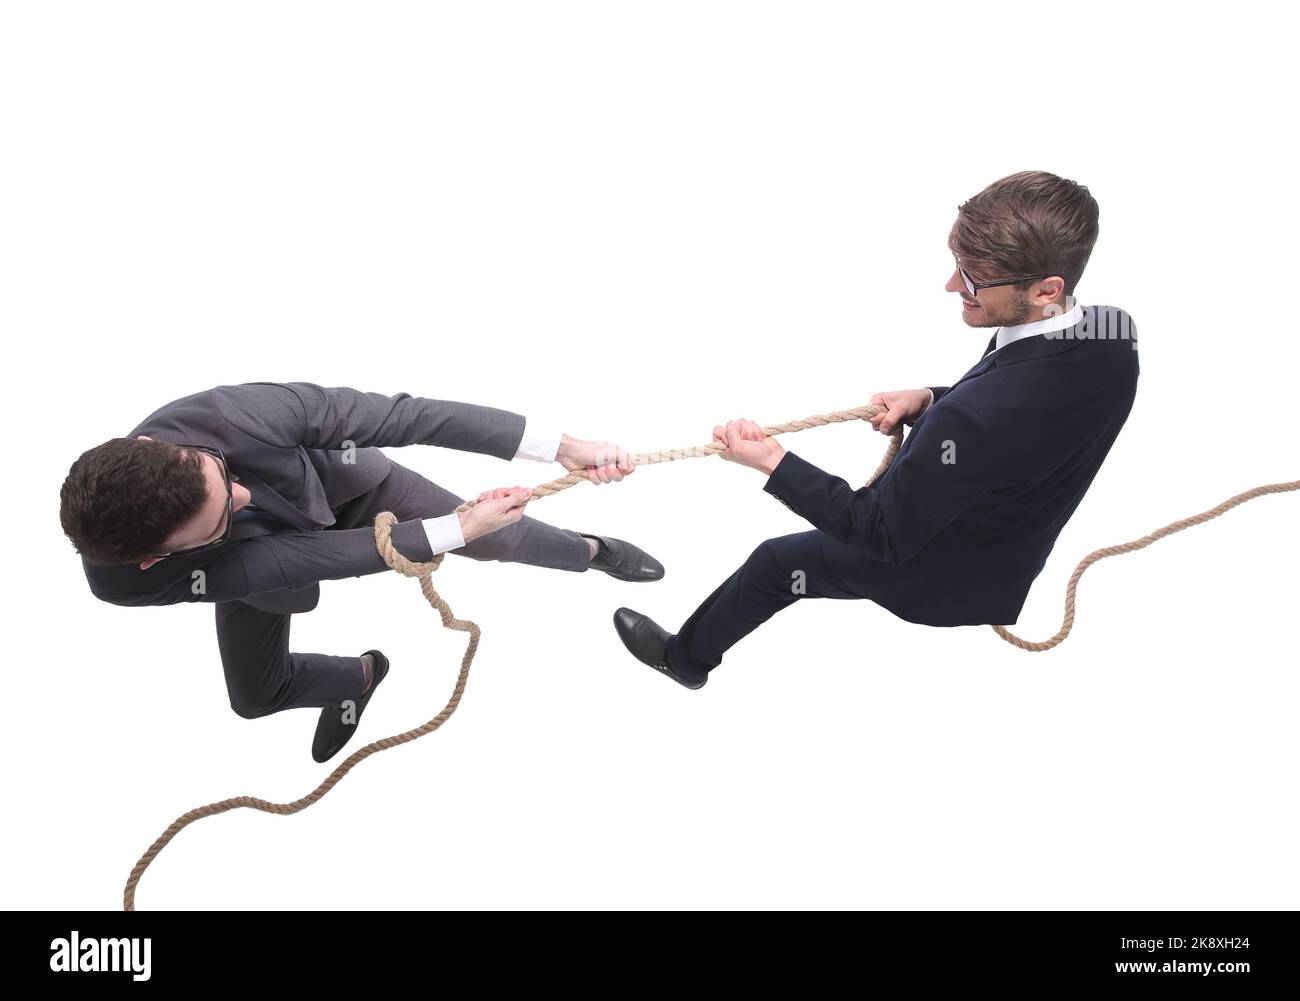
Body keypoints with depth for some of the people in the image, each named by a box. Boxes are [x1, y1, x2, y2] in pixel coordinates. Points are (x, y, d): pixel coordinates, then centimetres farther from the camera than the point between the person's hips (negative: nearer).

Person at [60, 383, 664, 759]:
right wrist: (457, 530, -37)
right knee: (256, 697, 8)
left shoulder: (235, 416, -48)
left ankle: (589, 550, 45)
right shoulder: (125, 579, -42)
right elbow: (306, 558, -39)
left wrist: (563, 447, -42)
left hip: (342, 482, 0)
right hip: (258, 556, 1)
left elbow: (402, 415, -41)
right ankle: (360, 675, 41)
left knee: (501, 538, 9)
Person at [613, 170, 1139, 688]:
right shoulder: (1115, 333, -18)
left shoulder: (976, 418, -43)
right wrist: (928, 399, -10)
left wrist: (773, 461, -25)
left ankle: (685, 657, 43)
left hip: (945, 579, -7)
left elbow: (883, 534, -29)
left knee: (773, 562, 15)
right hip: (1017, 549, 7)